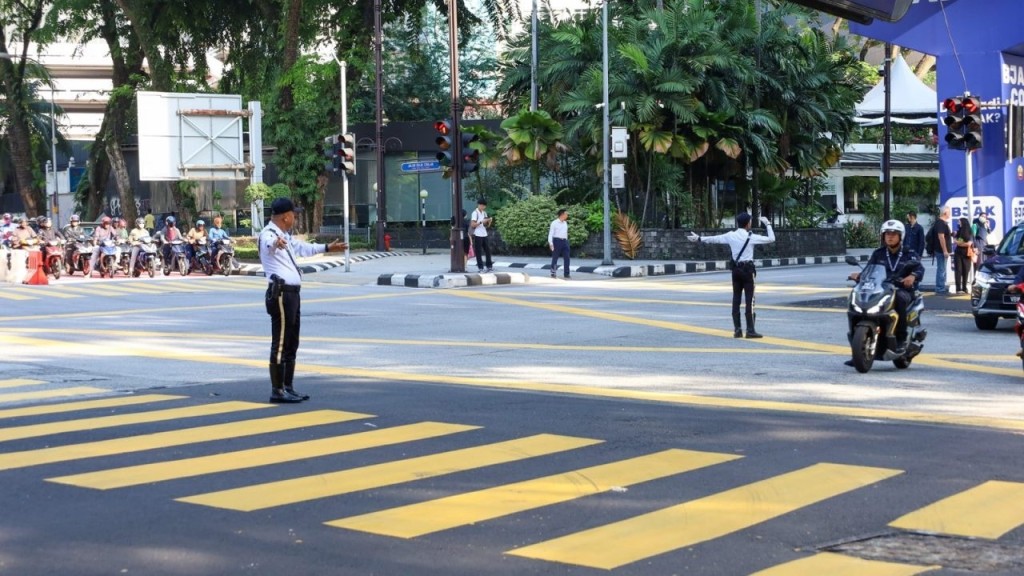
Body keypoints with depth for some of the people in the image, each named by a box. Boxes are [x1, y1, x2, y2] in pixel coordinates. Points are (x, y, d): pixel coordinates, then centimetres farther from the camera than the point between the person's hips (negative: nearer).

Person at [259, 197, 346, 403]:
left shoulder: (284, 236, 21)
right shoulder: (269, 234, -12)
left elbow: (303, 247, 39)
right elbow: (269, 245, -38)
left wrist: (327, 248, 50)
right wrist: (275, 244, -62)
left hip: (292, 293, 10)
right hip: (281, 294, -10)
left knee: (291, 344, 15)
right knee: (280, 343, -9)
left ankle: (287, 388, 23)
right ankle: (277, 391, -8)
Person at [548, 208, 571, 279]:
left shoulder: (565, 223, 14)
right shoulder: (554, 223, -6)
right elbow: (550, 234, -10)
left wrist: (566, 241, 16)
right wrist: (550, 243, -19)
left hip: (564, 241, 5)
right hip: (557, 241, -5)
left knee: (566, 258, -4)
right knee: (555, 258, 3)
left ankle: (566, 274, -2)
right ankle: (553, 273, 15)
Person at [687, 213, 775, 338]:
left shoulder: (730, 236, 1)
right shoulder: (751, 237, -10)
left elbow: (714, 239, 12)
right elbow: (771, 239, -8)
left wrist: (699, 239, 24)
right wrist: (768, 224, 5)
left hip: (736, 269, 5)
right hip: (748, 269, -5)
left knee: (736, 299, 9)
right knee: (749, 299, -3)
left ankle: (737, 330, 11)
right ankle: (750, 330, -6)